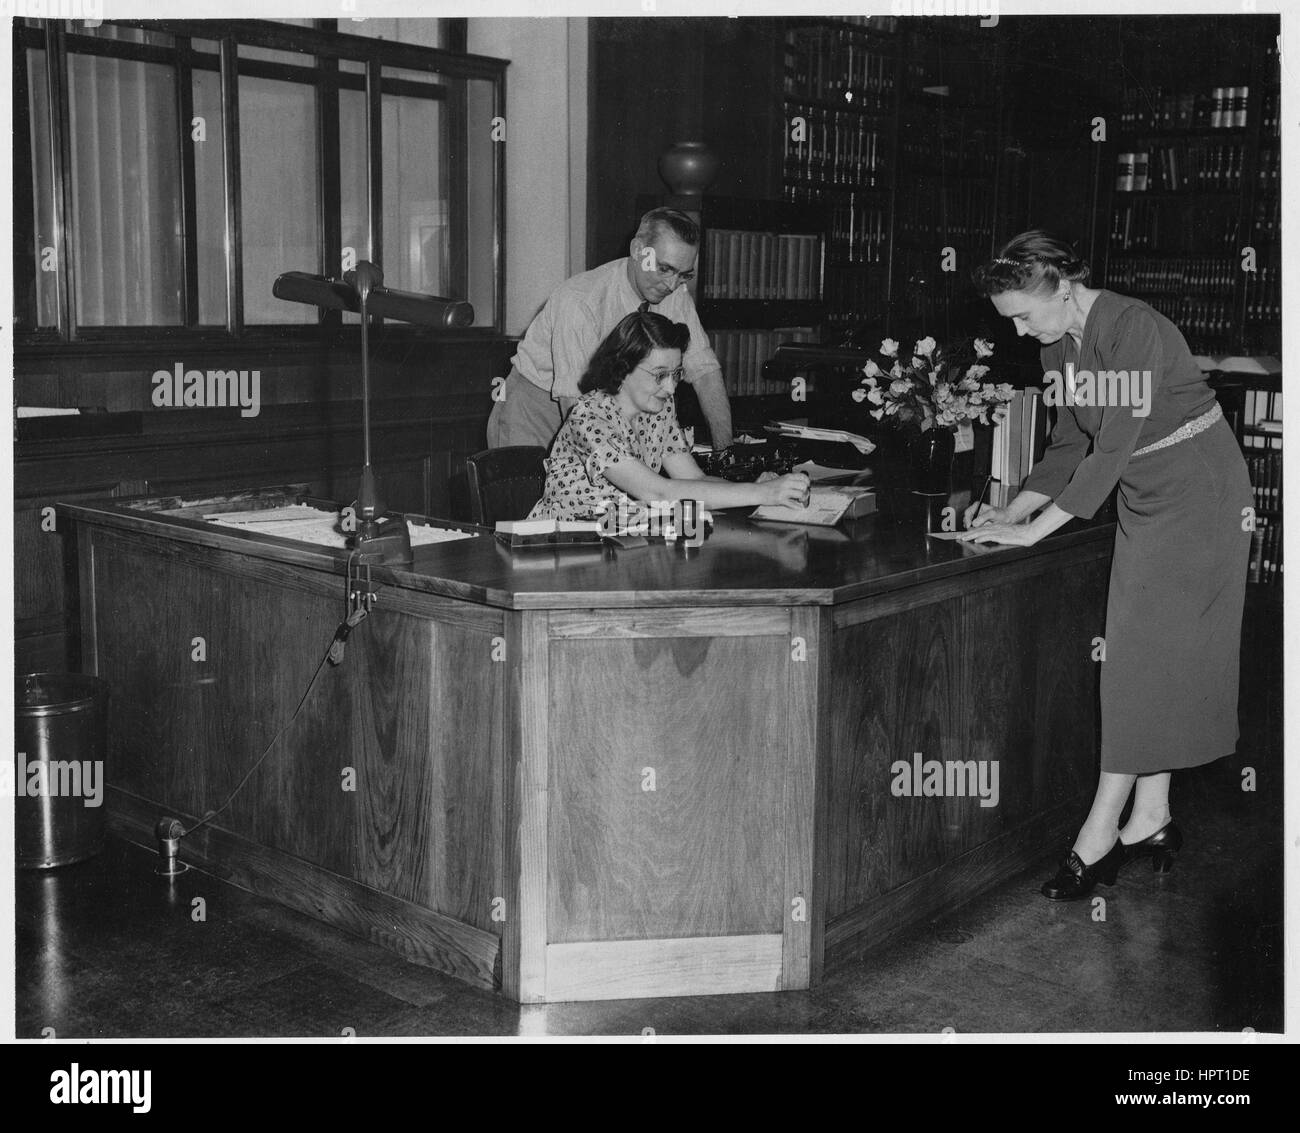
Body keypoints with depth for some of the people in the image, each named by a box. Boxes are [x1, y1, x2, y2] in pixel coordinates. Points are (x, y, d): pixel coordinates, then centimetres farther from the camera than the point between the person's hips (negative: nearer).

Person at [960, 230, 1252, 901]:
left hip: (1199, 496, -8)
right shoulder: (1059, 343, 2)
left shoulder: (1133, 329, -25)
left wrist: (1031, 530, -26)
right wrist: (1012, 511, -3)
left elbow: (1112, 450, -27)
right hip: (1143, 501, 8)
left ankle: (1101, 833, -3)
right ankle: (1152, 820, 16)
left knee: (1145, 657, -8)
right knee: (1152, 660, 8)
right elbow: (1070, 445, 9)